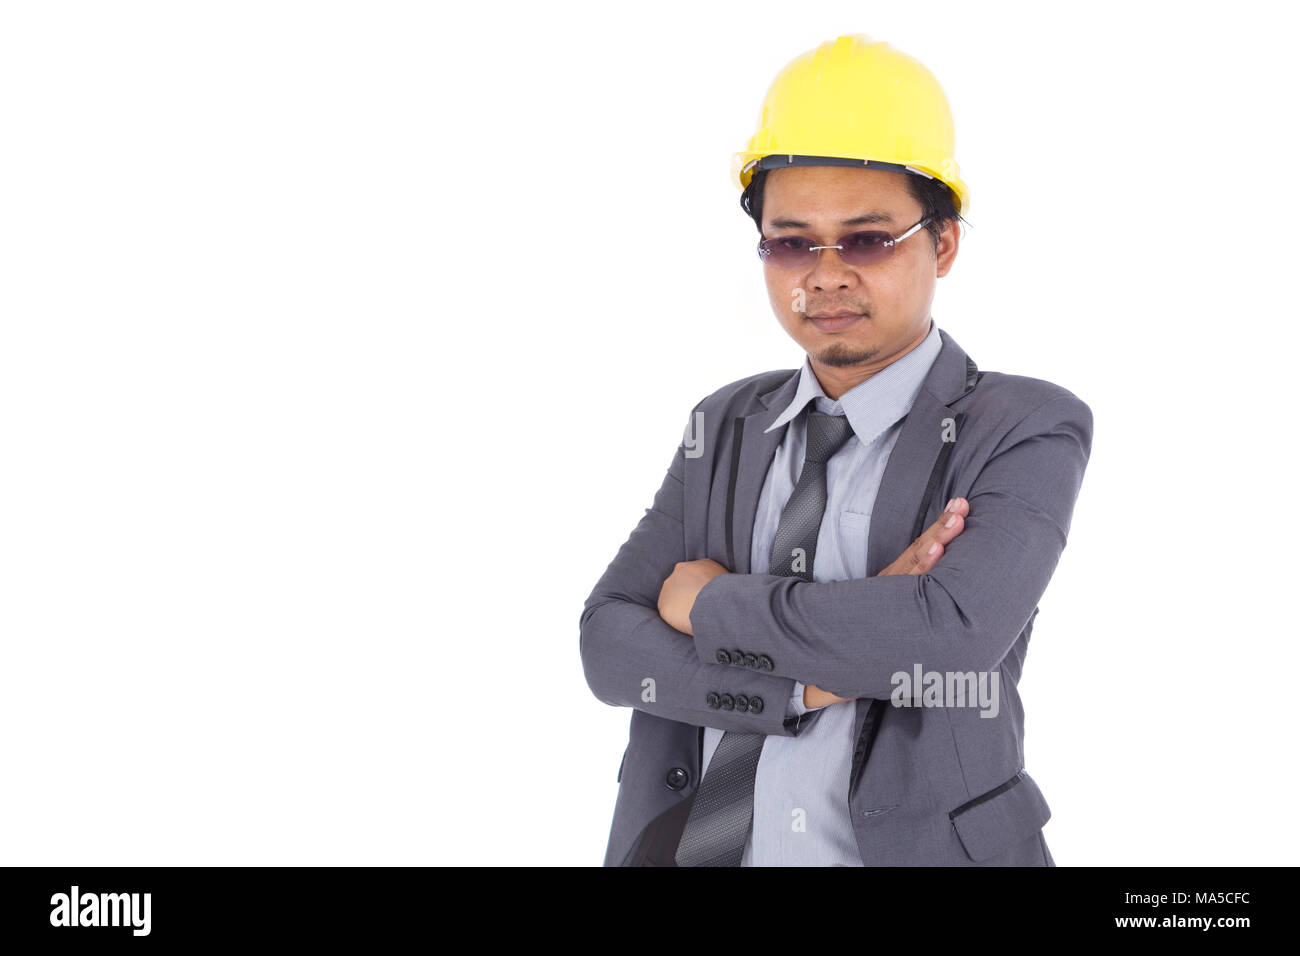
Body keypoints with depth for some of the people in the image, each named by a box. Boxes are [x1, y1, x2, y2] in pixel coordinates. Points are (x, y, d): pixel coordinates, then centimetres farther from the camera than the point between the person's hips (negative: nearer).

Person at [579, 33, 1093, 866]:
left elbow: (948, 636, -26)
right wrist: (816, 676, -19)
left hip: (917, 844, -3)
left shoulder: (1031, 431, -9)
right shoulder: (726, 429, 5)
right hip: (697, 838, 4)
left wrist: (713, 602, -13)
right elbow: (609, 645, -4)